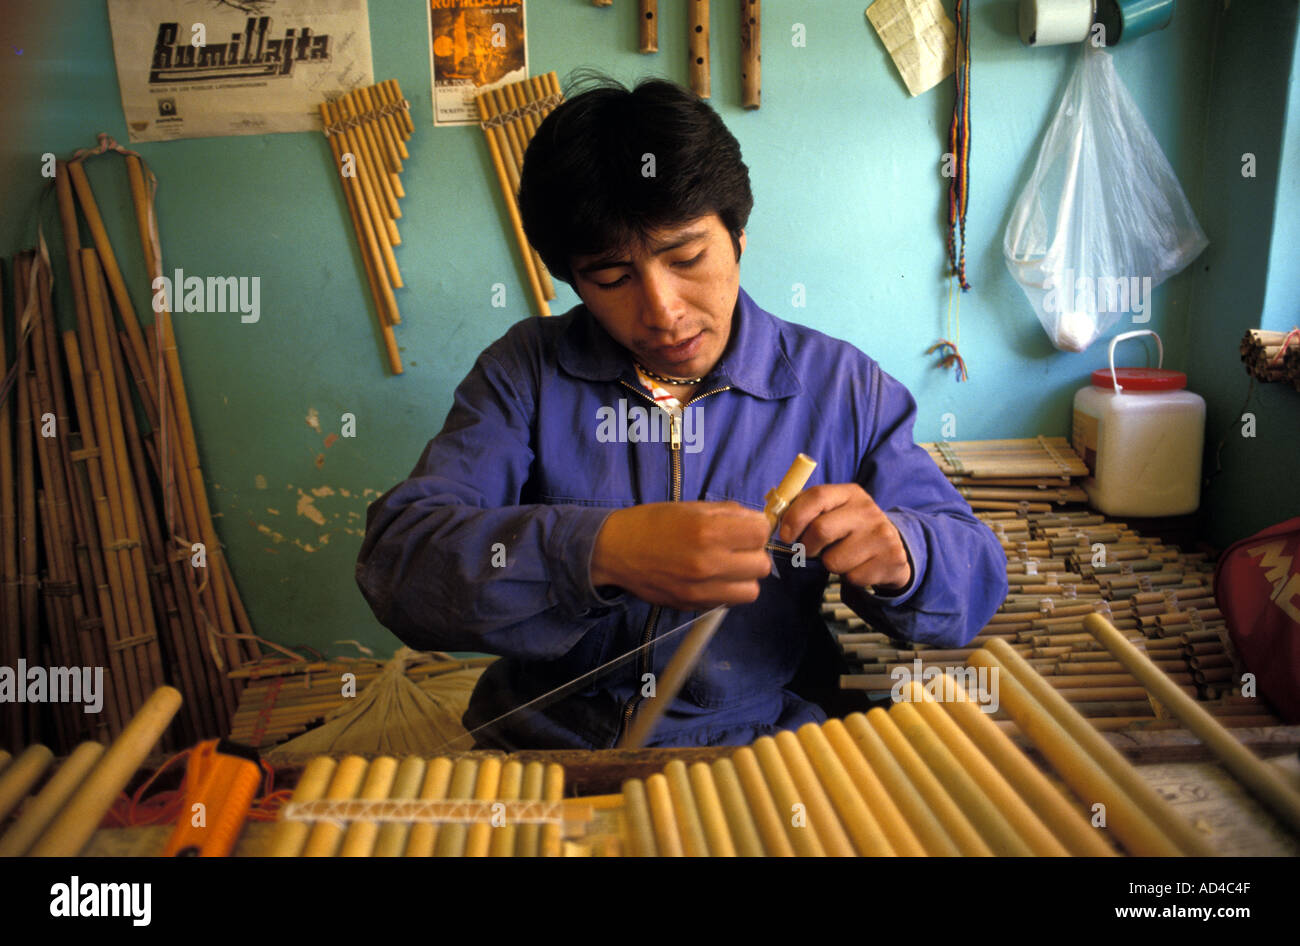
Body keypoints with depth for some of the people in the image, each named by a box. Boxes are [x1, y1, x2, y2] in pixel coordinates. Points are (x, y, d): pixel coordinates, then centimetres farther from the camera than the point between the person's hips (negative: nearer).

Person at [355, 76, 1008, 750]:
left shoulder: (844, 388, 0)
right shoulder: (524, 374, -1)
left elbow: (976, 574, 4)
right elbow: (395, 556, -13)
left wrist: (896, 554, -20)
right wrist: (599, 552, -29)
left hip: (757, 750, 2)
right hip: (544, 746, 0)